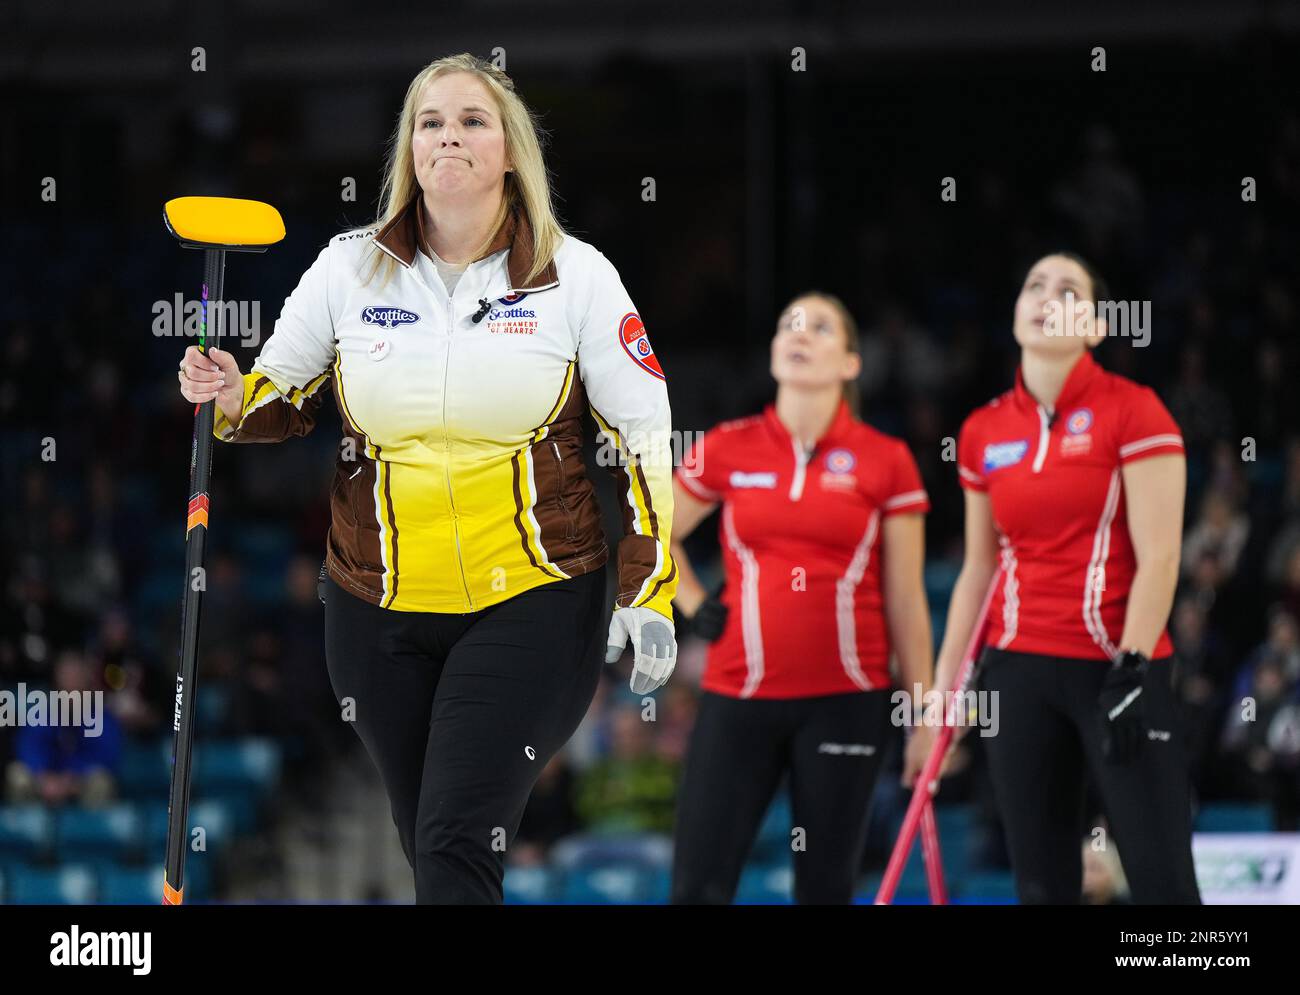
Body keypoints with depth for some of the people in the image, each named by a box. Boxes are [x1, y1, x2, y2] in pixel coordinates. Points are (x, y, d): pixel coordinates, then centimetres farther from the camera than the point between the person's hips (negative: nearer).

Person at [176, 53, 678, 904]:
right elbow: (282, 398, 14)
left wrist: (649, 595, -4)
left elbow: (645, 434, 1)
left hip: (530, 605, -3)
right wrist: (232, 397, -10)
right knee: (428, 848, 9)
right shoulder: (351, 269, 2)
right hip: (380, 609, 3)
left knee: (459, 844, -15)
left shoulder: (575, 275, -3)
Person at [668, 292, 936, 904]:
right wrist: (697, 609, 7)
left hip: (845, 704, -1)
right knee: (698, 887, -5)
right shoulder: (727, 450, 4)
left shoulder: (887, 463, 1)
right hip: (738, 697, 1)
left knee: (825, 888, 3)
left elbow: (905, 601, 3)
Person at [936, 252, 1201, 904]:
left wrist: (1131, 670, -16)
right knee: (1041, 883, 5)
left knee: (1163, 883, -10)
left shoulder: (1131, 411, -5)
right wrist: (945, 679, 13)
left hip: (1116, 670, -5)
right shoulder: (983, 433, 9)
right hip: (1018, 673, 5)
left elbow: (1158, 556, -9)